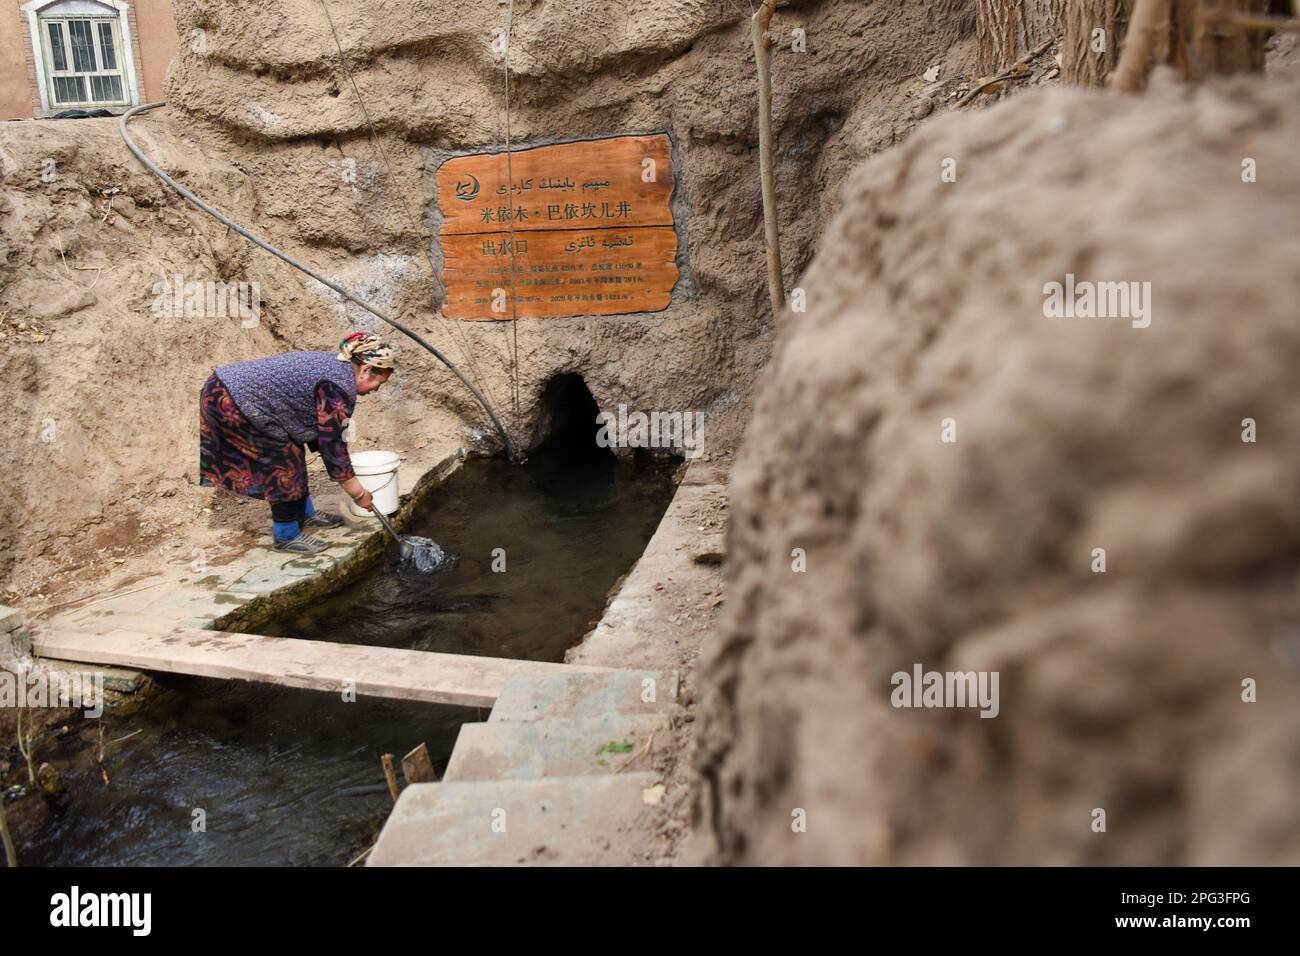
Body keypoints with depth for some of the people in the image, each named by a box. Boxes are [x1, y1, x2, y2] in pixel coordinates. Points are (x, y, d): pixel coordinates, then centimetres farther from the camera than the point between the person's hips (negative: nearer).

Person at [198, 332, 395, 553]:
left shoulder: (331, 364, 11)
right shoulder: (340, 386, -19)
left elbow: (323, 429, 19)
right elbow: (333, 445, -17)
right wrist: (358, 493, -8)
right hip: (232, 403, -10)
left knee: (292, 453, 17)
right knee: (285, 463, -2)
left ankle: (304, 515, 32)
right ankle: (286, 537, 11)